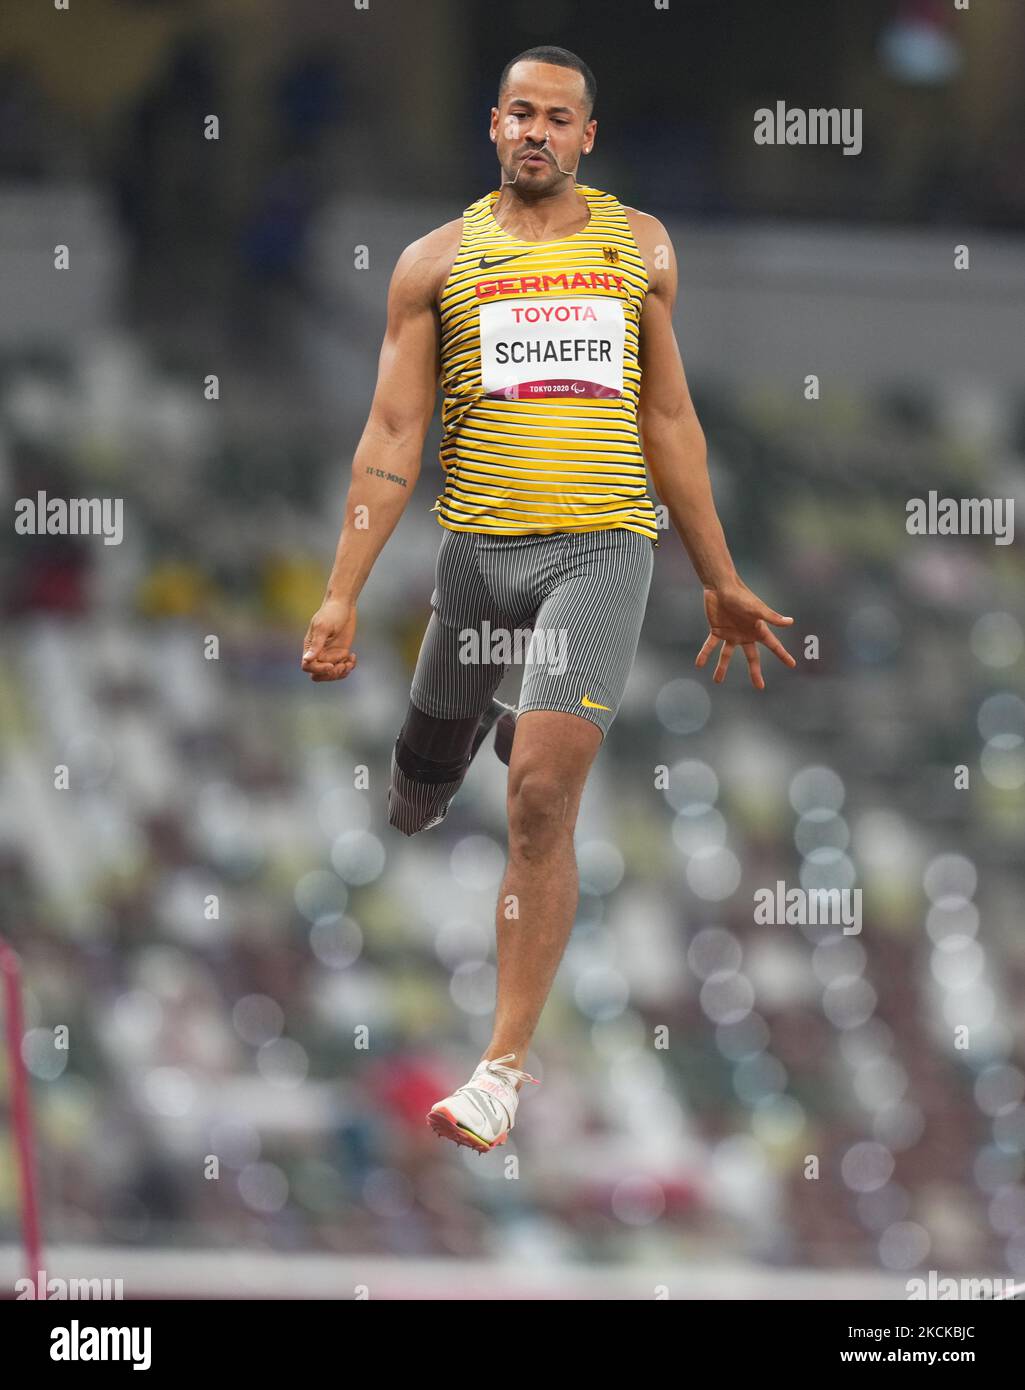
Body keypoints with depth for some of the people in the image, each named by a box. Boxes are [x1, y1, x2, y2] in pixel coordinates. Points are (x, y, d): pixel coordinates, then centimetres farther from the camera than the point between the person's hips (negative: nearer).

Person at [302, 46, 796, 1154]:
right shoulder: (438, 262, 6)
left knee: (540, 801, -14)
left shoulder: (638, 247, 11)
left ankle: (505, 1066, -11)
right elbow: (393, 438, 3)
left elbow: (668, 420, 18)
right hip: (476, 549, 1)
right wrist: (341, 595, -4)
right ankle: (470, 725, 53)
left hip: (602, 546, -1)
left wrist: (720, 582, 18)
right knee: (413, 803, 14)